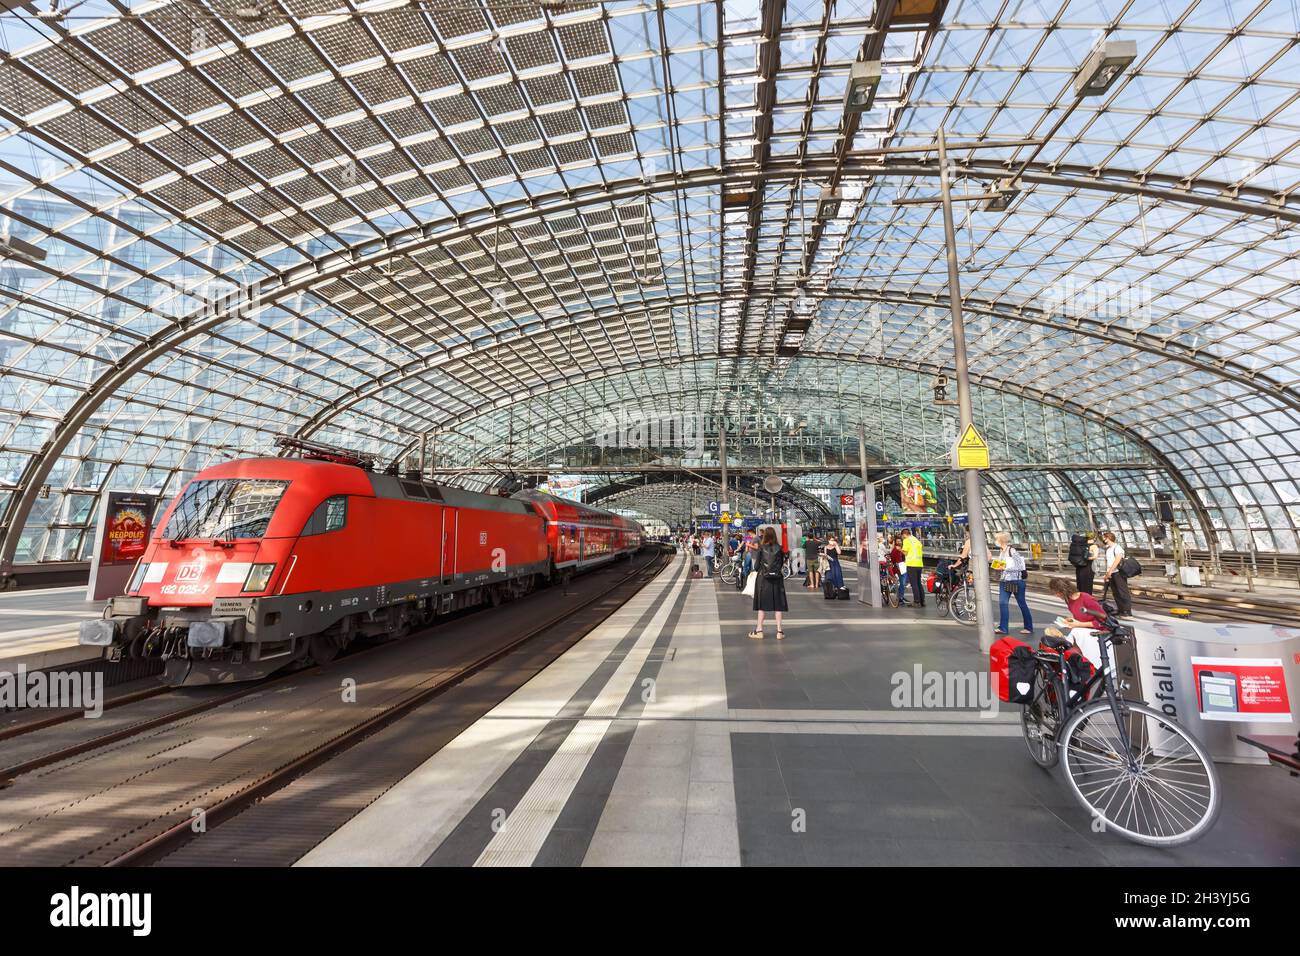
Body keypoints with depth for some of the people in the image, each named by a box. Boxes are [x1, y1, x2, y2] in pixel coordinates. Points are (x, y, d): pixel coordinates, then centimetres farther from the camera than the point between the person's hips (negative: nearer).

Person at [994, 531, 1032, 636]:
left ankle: (1029, 627, 22)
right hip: (1005, 581, 7)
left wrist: (1004, 568, -21)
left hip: (1017, 581, -7)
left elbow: (1019, 567, -20)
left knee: (1022, 604, 7)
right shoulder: (1001, 551, 8)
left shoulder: (1012, 551, -17)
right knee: (1002, 603, -2)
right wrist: (999, 565, 2)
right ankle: (1003, 628, 0)